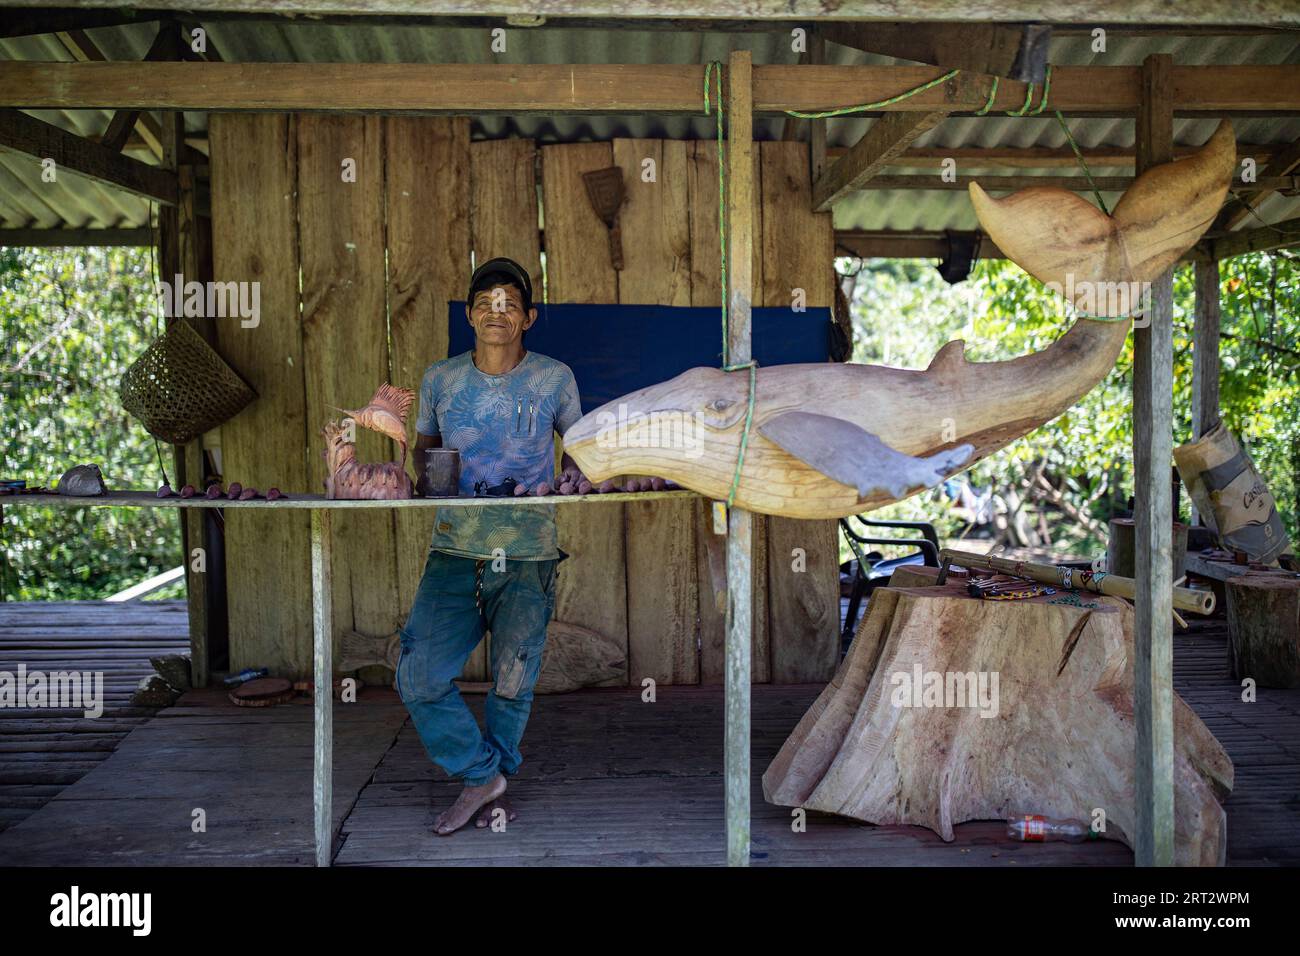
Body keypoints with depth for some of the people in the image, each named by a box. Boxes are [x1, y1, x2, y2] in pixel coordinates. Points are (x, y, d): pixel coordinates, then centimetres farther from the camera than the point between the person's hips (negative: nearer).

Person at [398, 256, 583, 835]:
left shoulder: (554, 378, 3)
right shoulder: (440, 379, 6)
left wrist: (573, 472, -2)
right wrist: (429, 468, -3)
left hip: (528, 558, -1)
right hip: (454, 554, 1)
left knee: (513, 683, 5)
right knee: (419, 678, -10)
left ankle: (490, 778, 32)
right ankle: (484, 774, 11)